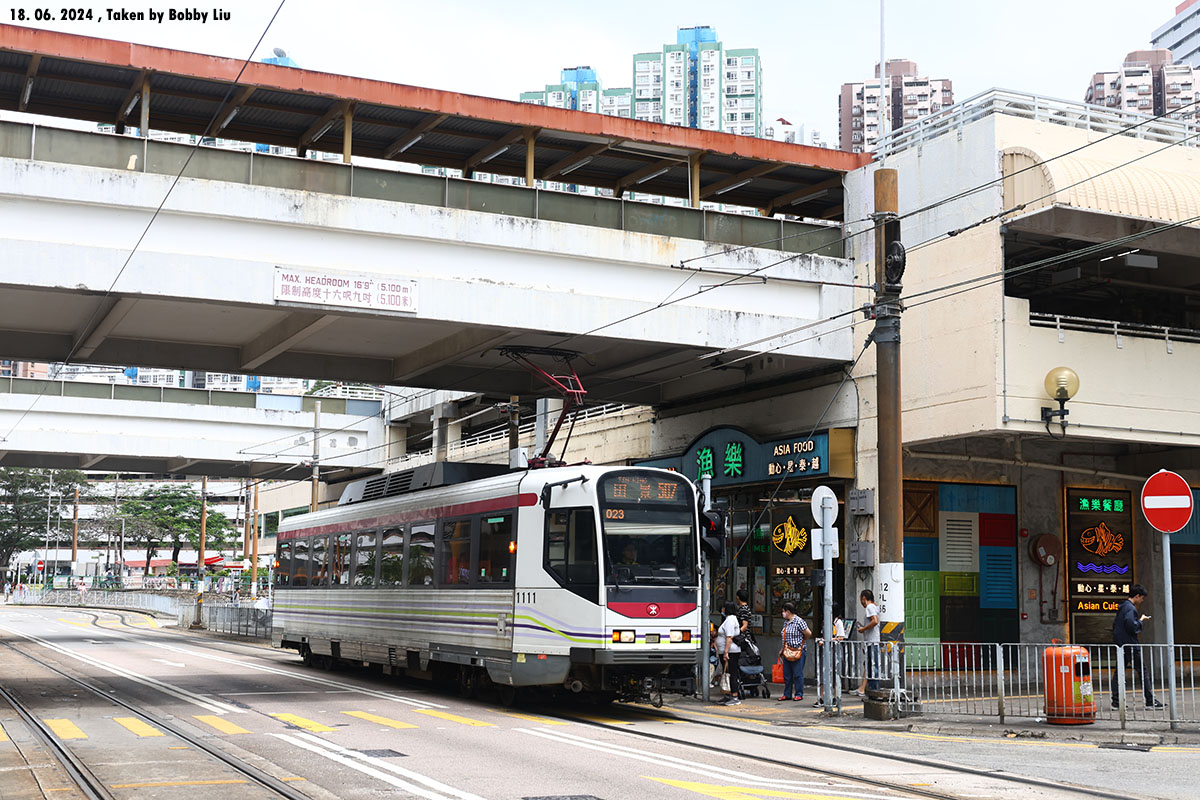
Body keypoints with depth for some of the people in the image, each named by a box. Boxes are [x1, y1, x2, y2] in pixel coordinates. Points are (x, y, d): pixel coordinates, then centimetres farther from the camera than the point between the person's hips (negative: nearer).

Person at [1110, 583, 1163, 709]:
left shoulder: (1122, 607, 16)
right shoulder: (1130, 608, -14)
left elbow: (1115, 624, 23)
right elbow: (1132, 626, -24)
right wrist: (1141, 620, -7)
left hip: (1120, 644, 9)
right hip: (1130, 645, -9)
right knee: (1142, 670, -2)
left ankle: (1116, 701, 5)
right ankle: (1150, 701, 1)